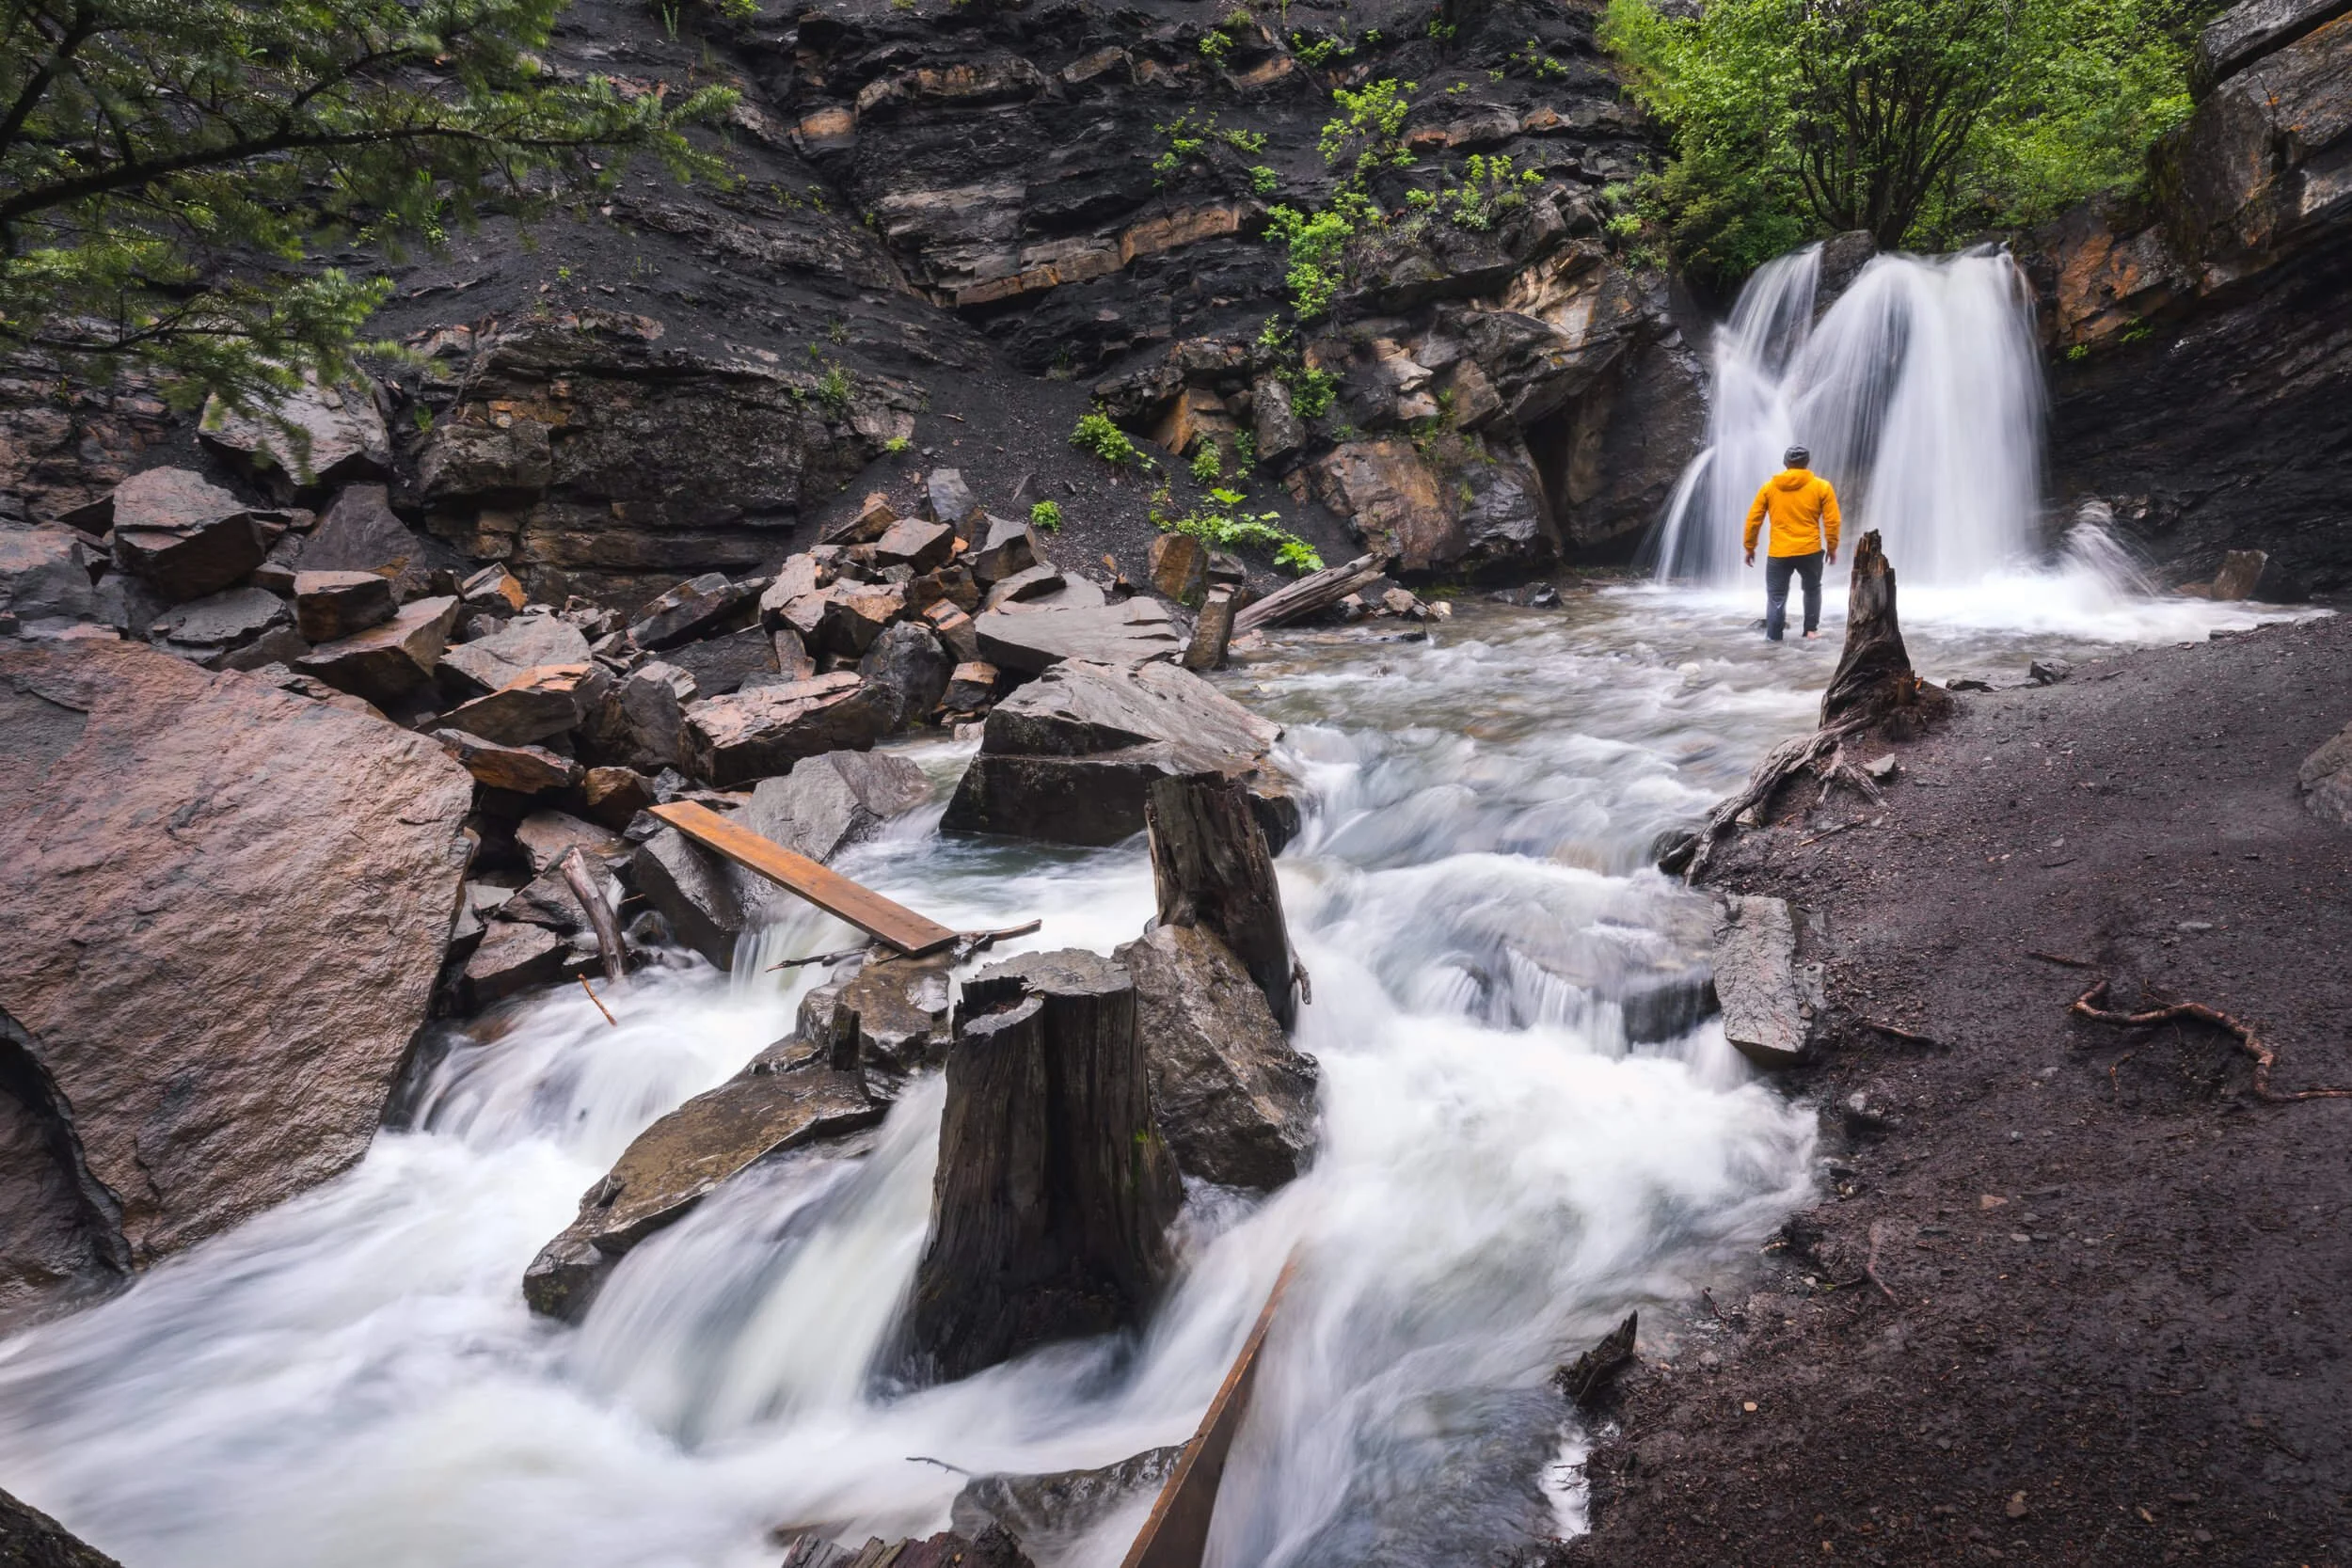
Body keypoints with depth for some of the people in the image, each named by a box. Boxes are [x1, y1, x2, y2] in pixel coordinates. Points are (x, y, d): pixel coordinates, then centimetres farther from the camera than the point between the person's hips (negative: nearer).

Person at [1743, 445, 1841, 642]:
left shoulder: (1769, 486, 5)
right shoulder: (1821, 486, 1)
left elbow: (1753, 519, 5)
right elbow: (1832, 521, -2)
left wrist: (1750, 547, 13)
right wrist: (1832, 547, 10)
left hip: (1778, 553, 0)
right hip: (1810, 551, 0)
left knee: (1776, 596, 8)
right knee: (1812, 589, 22)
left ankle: (1774, 636, 3)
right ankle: (1811, 630, 23)